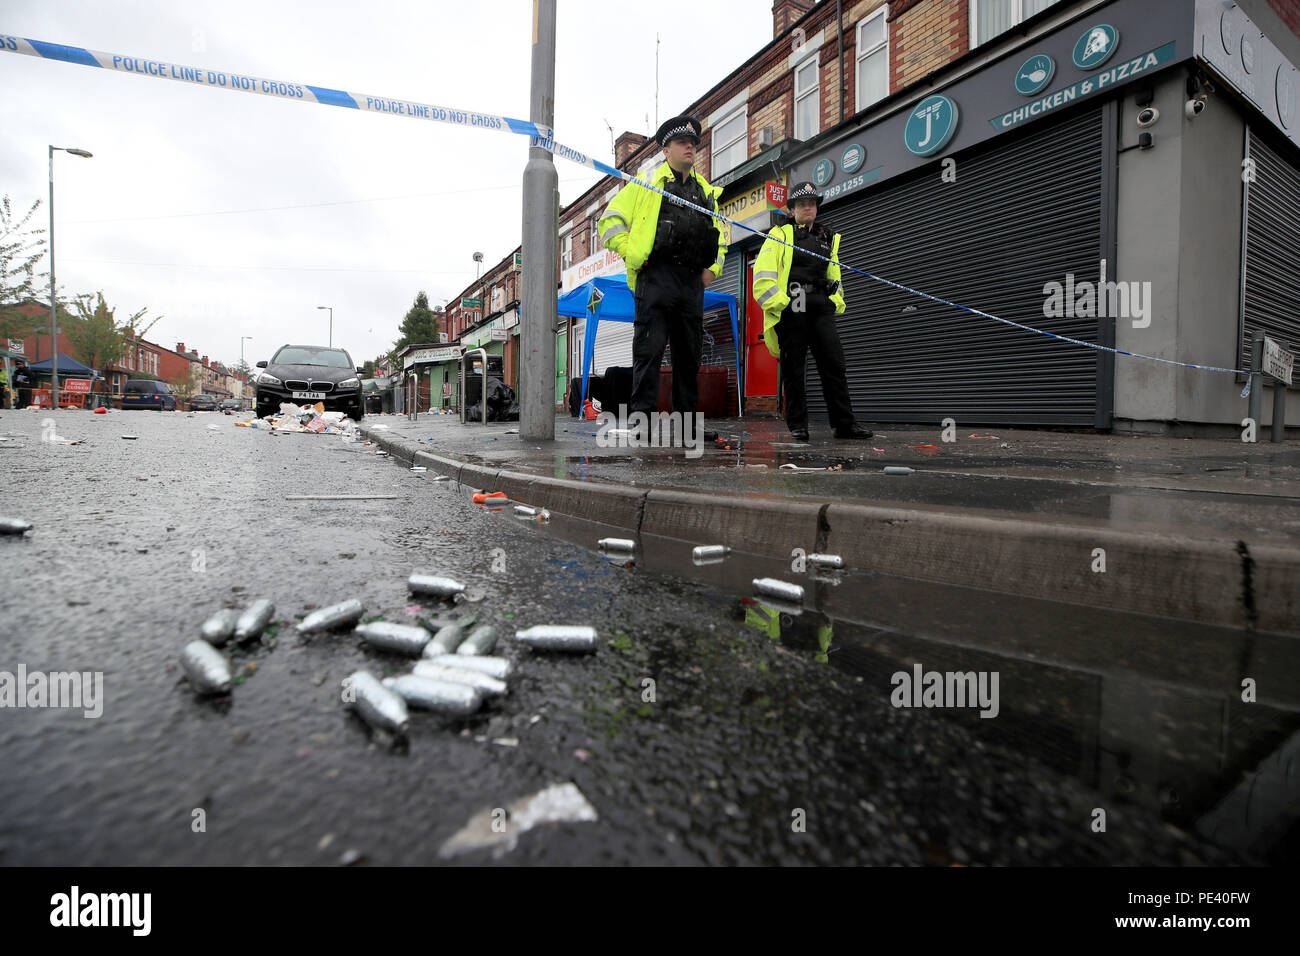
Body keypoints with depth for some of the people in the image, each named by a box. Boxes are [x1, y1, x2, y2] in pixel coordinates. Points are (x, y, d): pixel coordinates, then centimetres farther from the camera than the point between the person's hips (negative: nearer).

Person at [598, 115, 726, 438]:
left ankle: (688, 422, 11)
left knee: (690, 354, 5)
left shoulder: (706, 191, 25)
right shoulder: (647, 182, 10)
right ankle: (643, 416, -8)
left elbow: (720, 234, 33)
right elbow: (610, 220, 5)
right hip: (656, 276, -5)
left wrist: (713, 267, 15)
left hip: (692, 281, 5)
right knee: (649, 350, -11)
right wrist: (631, 253, -7)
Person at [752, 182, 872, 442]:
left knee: (834, 362, -3)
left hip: (820, 308, 4)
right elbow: (763, 274, -3)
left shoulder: (829, 238, 24)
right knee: (793, 368, -2)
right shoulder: (780, 234, 9)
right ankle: (797, 425, 5)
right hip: (790, 306, -4)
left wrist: (836, 301, 14)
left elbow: (833, 275, 30)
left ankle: (845, 423, 0)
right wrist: (778, 302, -13)